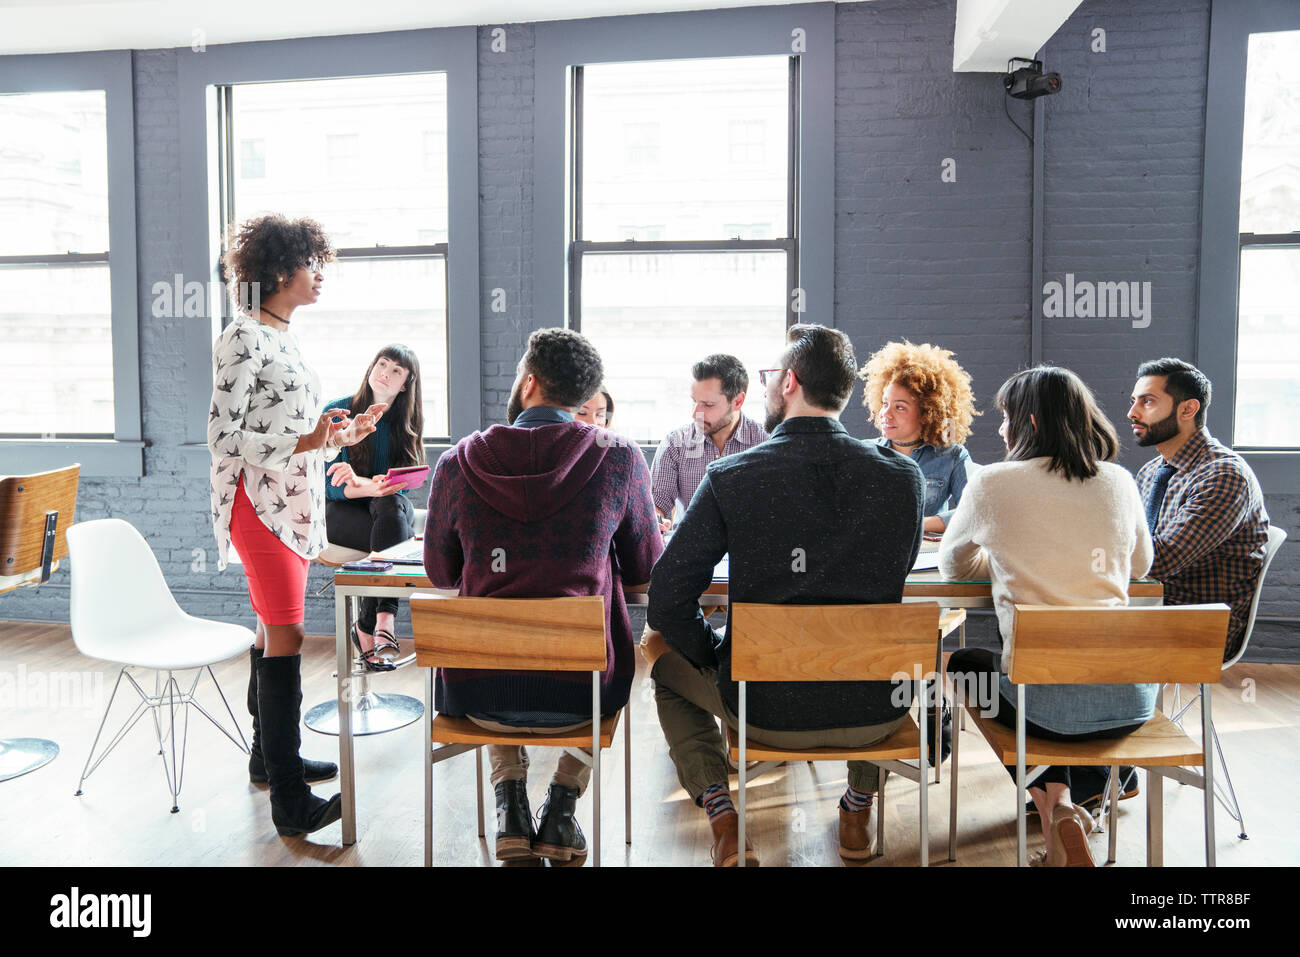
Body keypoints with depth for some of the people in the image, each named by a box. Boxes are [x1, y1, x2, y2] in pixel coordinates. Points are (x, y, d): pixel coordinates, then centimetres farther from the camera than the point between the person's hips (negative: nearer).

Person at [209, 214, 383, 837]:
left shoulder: (282, 337, 16)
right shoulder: (243, 338, -12)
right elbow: (223, 437, -16)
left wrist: (341, 435, 8)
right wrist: (304, 442, -26)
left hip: (294, 499, 9)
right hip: (260, 501, -9)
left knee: (273, 629, 15)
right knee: (286, 635, -12)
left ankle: (268, 756, 28)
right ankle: (290, 804, -8)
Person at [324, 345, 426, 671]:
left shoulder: (407, 421, 3)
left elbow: (403, 482, -8)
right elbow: (330, 485, -9)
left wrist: (358, 480, -27)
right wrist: (370, 488, -31)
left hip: (391, 507, 2)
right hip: (340, 510, -2)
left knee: (392, 504, -35)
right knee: (389, 537, -34)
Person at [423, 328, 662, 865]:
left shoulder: (458, 463, -4)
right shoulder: (620, 460, -7)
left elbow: (440, 572, 11)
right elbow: (644, 569, 6)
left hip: (478, 697, 1)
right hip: (580, 694, -1)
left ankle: (510, 802, 25)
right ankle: (563, 805, 26)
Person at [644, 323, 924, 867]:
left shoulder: (729, 478, -13)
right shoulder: (902, 477, -6)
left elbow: (667, 602, -11)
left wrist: (720, 655, 6)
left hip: (766, 711, -2)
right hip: (875, 711, 3)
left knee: (665, 655, 28)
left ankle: (722, 819, 16)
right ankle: (860, 809, 39)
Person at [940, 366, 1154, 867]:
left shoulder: (994, 483, -4)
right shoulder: (1119, 482, 6)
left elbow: (952, 565, 12)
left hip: (1046, 703, -5)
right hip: (1132, 699, 5)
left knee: (963, 662, 28)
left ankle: (1051, 810, 14)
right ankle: (1061, 802, 24)